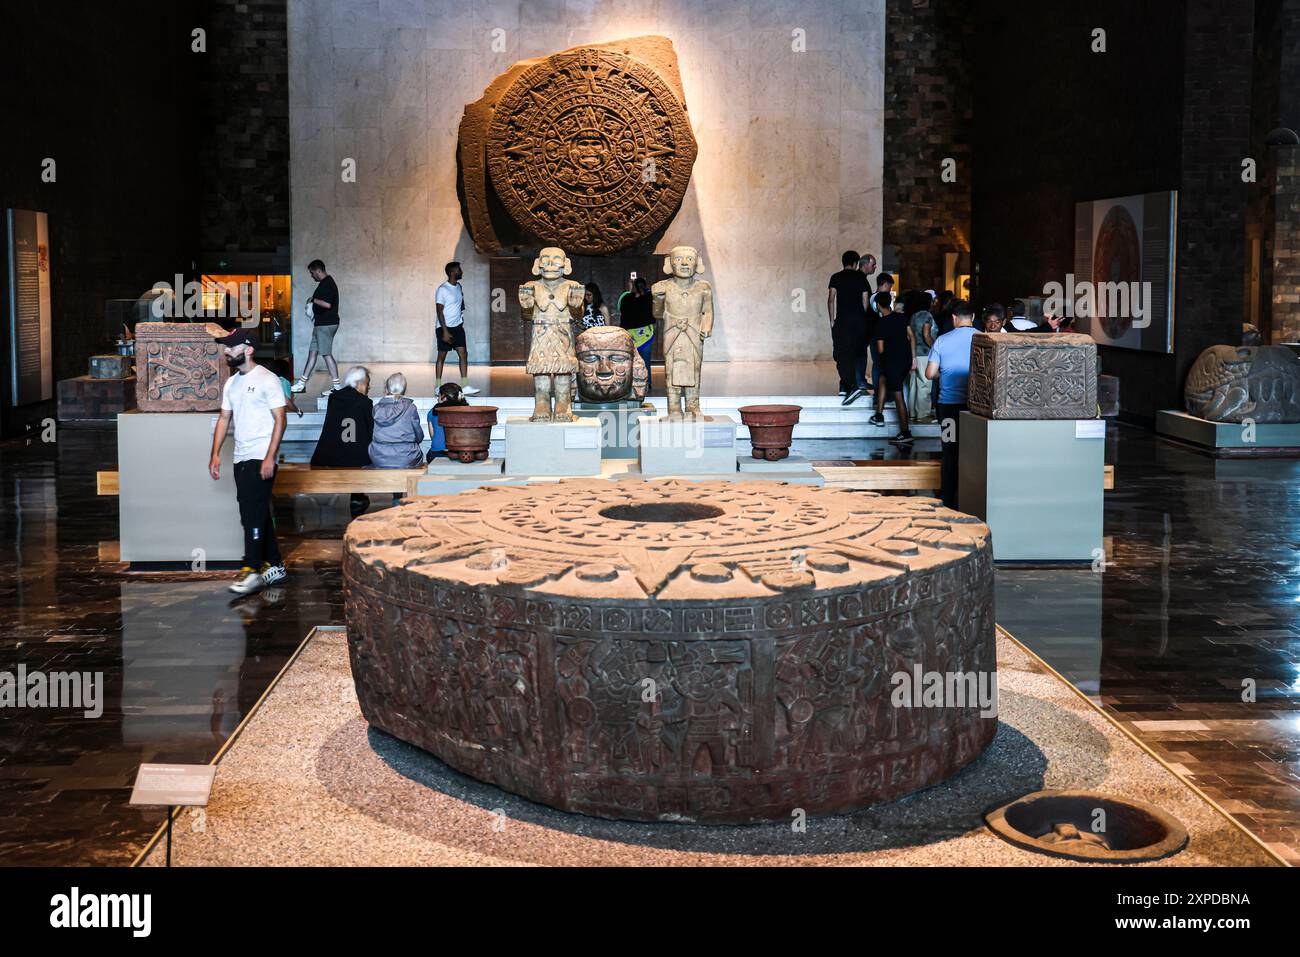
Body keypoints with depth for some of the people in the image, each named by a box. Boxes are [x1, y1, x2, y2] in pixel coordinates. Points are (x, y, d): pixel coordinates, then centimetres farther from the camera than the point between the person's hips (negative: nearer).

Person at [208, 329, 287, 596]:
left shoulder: (267, 380, -9)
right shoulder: (231, 383, 15)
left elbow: (279, 420, -12)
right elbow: (224, 419, 19)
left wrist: (270, 458, -18)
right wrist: (215, 454, 9)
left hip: (261, 458, -8)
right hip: (241, 458, 8)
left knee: (252, 514, -13)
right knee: (258, 513, 12)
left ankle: (252, 571, -12)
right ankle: (274, 564, 20)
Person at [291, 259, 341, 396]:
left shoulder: (328, 283, -17)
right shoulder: (325, 283, 16)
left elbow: (327, 304, -27)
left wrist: (313, 300, -13)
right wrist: (312, 304, 12)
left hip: (326, 324, -11)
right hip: (321, 323, 11)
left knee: (327, 354, -6)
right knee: (312, 352, 12)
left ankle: (337, 386, -2)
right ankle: (302, 383, 17)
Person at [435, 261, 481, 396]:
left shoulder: (459, 287, 8)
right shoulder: (442, 290, -14)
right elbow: (439, 311, -16)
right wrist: (445, 331, -20)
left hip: (458, 326, 6)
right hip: (445, 327, -6)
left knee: (463, 354, -4)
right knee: (442, 356, 2)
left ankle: (465, 386, -6)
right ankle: (438, 387, 11)